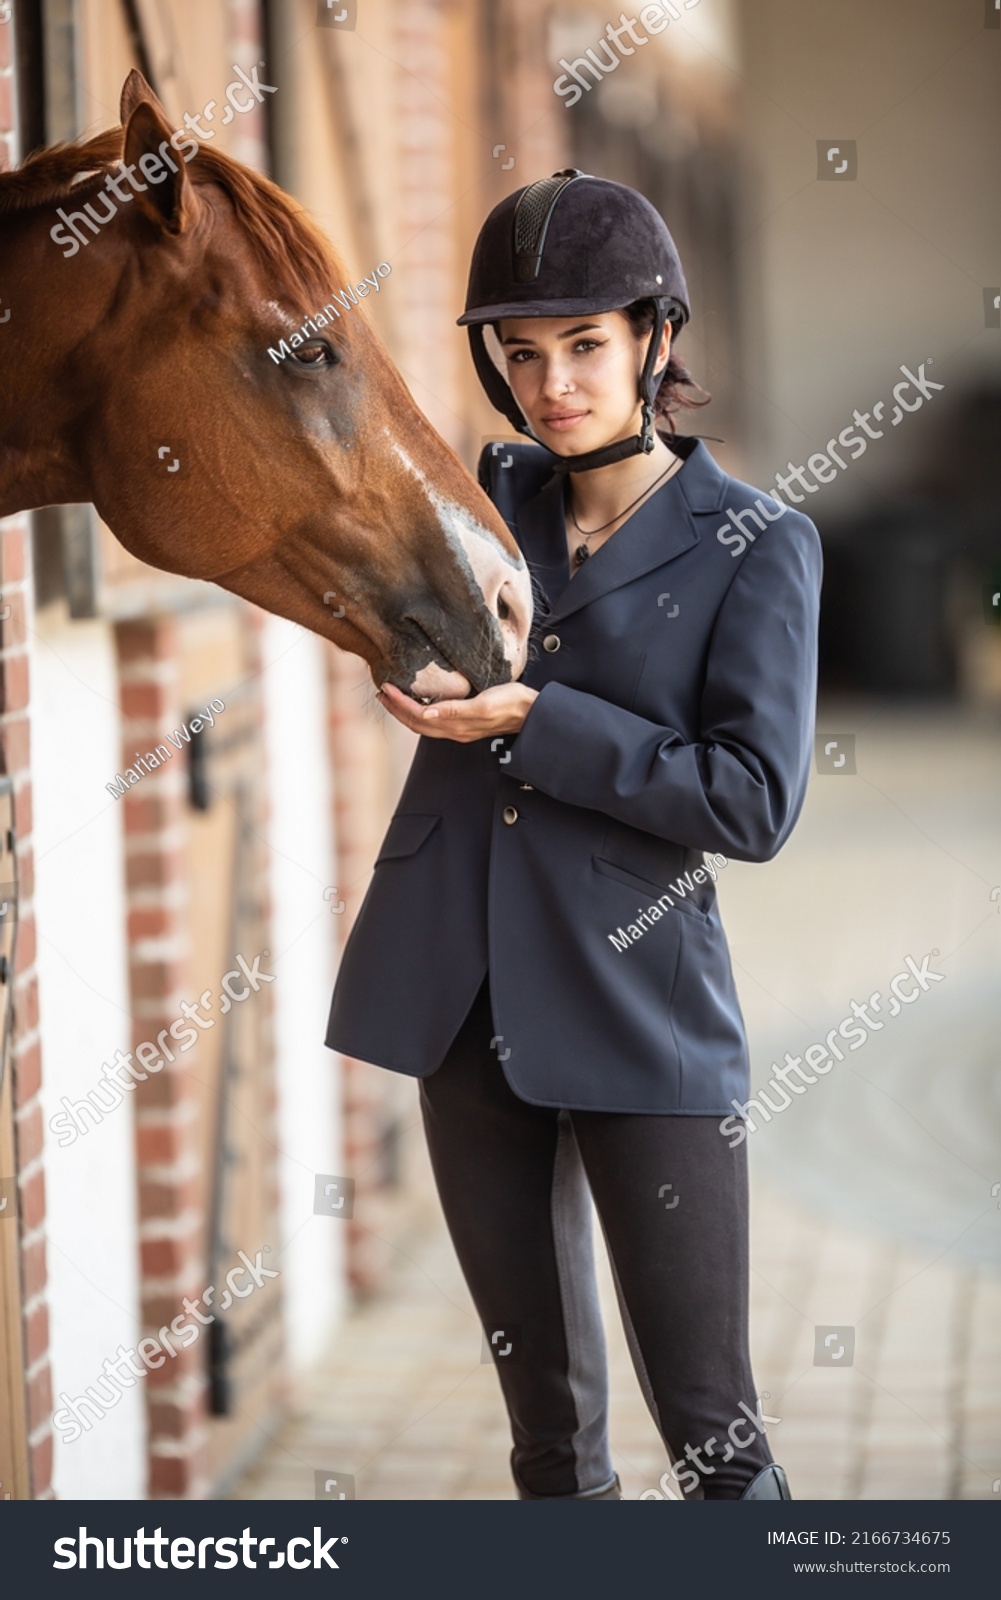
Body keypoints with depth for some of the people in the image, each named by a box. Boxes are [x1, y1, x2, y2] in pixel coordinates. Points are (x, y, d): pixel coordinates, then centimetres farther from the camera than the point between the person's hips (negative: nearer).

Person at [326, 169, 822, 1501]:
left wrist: (531, 721, -17)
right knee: (546, 1411, 15)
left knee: (711, 1431, -3)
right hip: (466, 1002, 5)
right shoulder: (493, 497, 8)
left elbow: (756, 802, -14)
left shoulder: (755, 547, -5)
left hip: (640, 1006, -4)